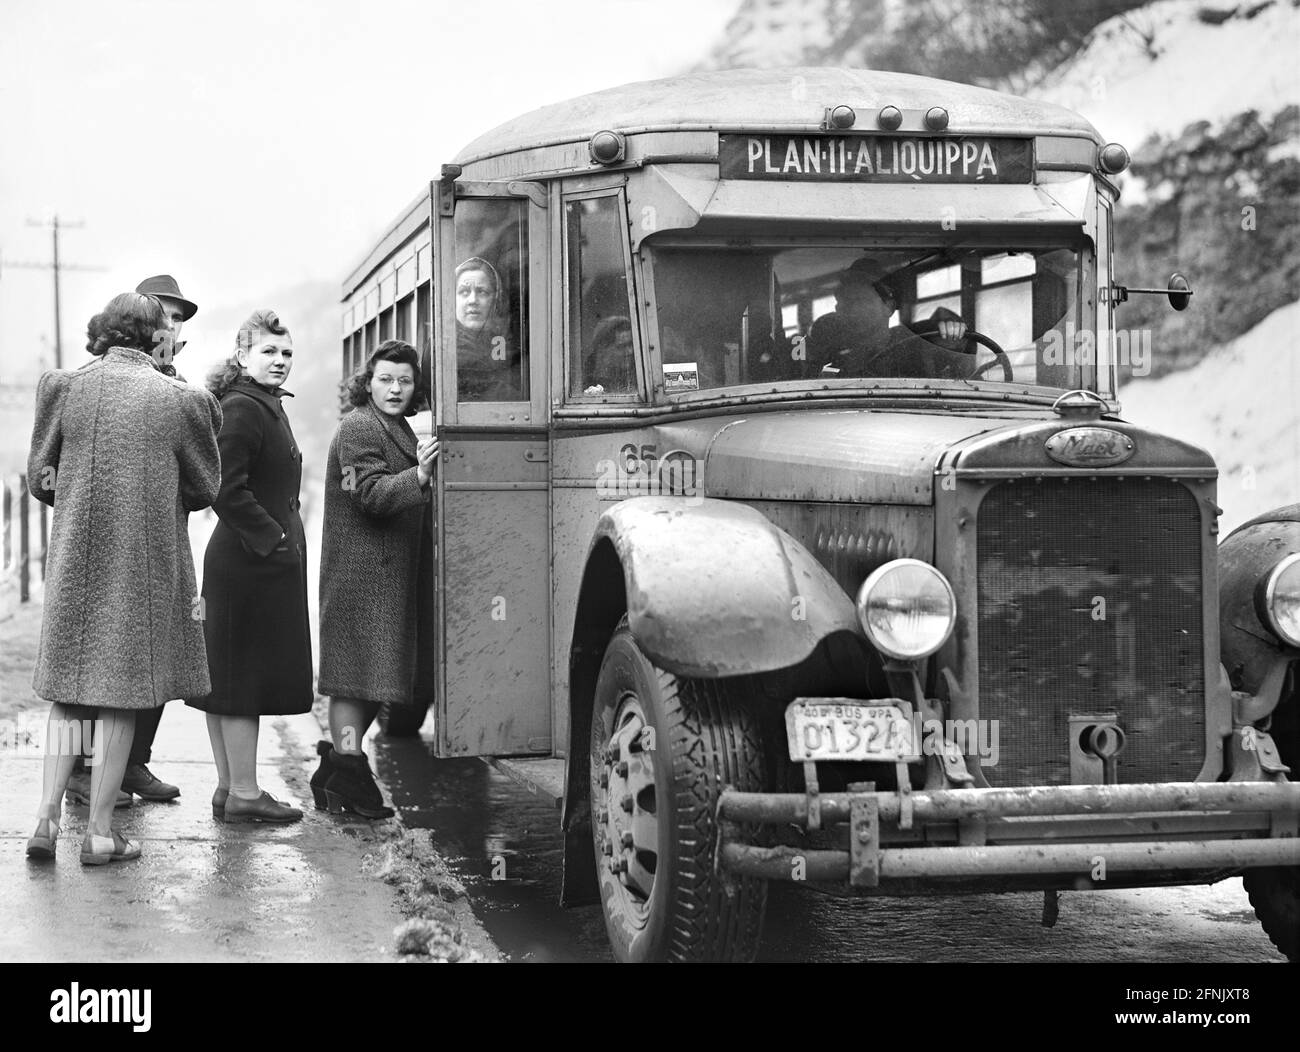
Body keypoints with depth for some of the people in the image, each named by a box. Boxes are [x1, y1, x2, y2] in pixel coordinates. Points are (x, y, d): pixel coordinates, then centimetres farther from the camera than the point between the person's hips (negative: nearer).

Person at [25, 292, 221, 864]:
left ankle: (47, 816, 7)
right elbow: (205, 488, 2)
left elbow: (38, 478, 5)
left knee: (69, 694, 15)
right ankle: (99, 831, 8)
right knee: (121, 697, 5)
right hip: (146, 564, -2)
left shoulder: (61, 387, -3)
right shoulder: (180, 400, -9)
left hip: (73, 560, 3)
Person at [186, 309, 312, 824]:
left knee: (227, 681, 13)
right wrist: (273, 538, -18)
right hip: (251, 563, -10)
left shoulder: (268, 407, 17)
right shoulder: (242, 409, -15)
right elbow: (227, 490, -22)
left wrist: (283, 537, 14)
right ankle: (243, 794, 1)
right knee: (243, 680, -5)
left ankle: (230, 789, 20)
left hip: (267, 561, 10)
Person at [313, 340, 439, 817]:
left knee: (374, 675, 12)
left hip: (393, 572, 10)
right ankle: (348, 773, -7)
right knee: (358, 673, -9)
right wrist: (419, 476, -37)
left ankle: (336, 769, 19)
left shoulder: (398, 428, 21)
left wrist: (424, 472, 9)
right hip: (362, 571, -10)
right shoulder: (359, 428, -10)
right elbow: (372, 494, -23)